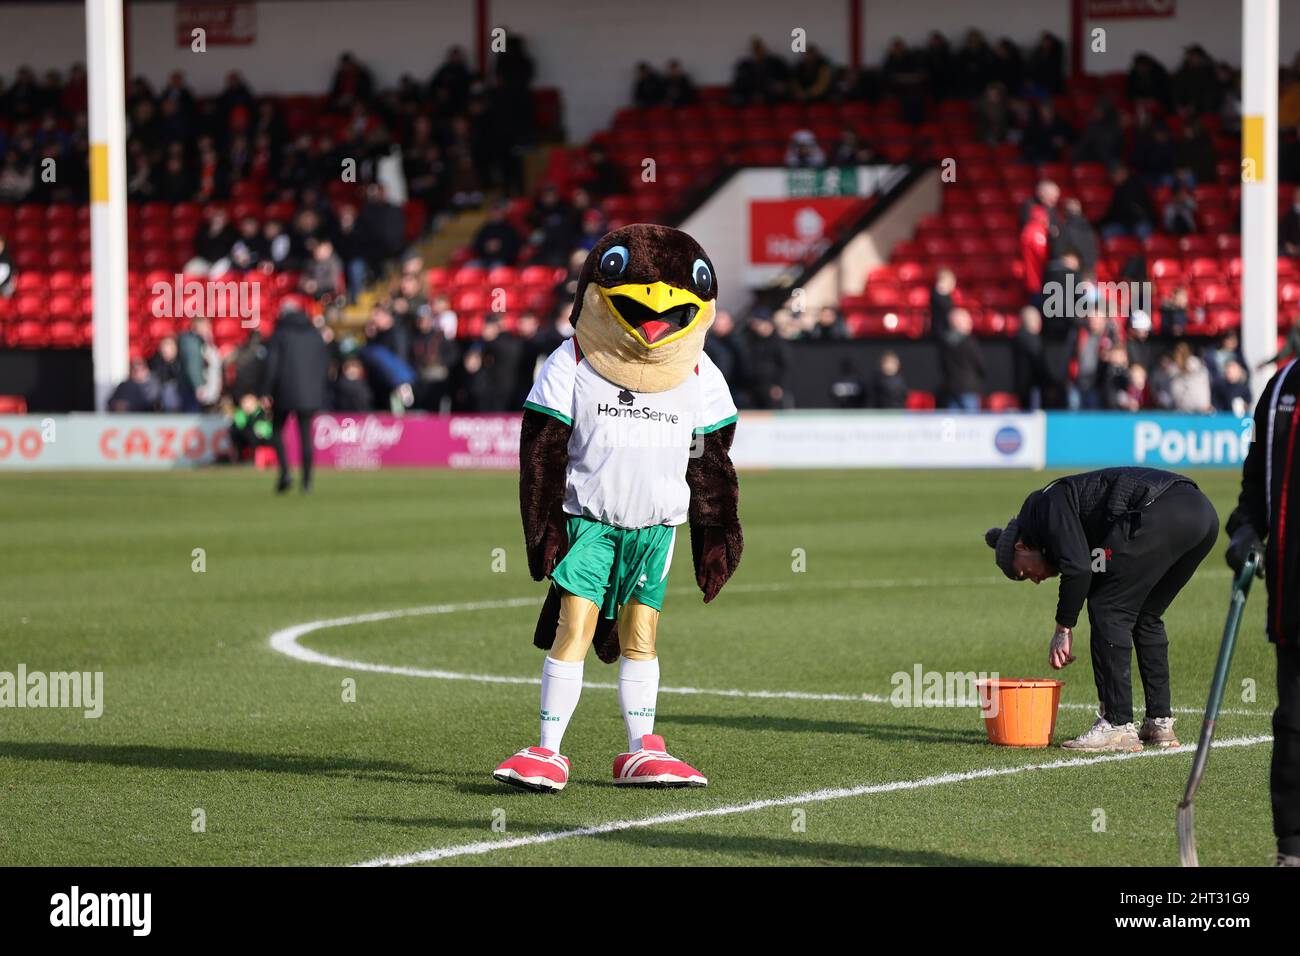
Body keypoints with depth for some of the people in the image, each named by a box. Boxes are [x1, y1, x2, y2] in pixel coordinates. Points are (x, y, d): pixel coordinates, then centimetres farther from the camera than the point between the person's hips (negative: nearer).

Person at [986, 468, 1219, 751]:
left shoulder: (1046, 506, 8)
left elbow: (1077, 568, -8)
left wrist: (1063, 630, 2)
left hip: (1161, 514, -10)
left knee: (1107, 609, 1)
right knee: (1146, 618, 22)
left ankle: (1118, 726, 0)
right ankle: (1159, 724, 21)